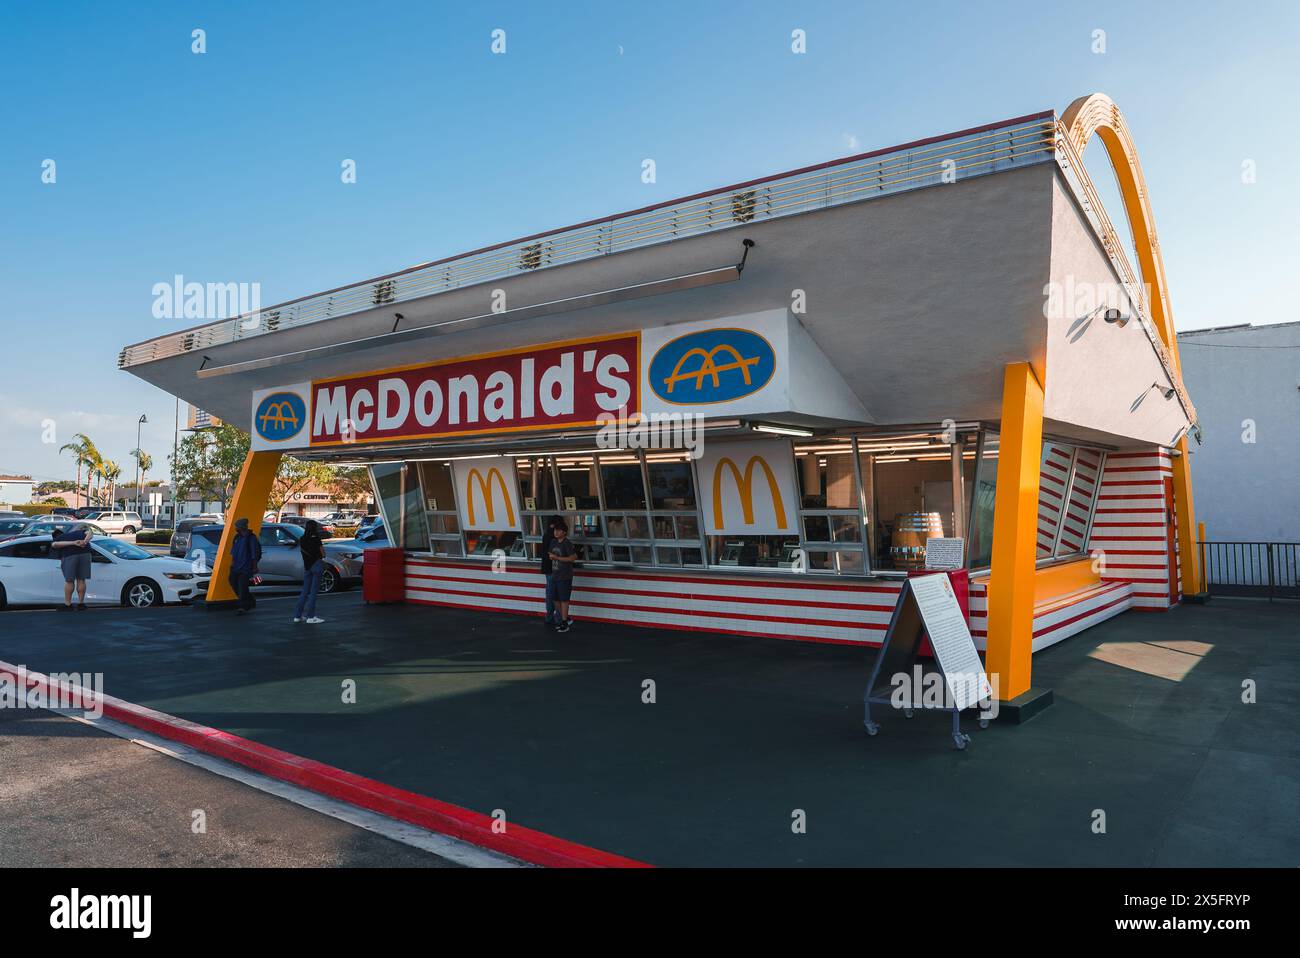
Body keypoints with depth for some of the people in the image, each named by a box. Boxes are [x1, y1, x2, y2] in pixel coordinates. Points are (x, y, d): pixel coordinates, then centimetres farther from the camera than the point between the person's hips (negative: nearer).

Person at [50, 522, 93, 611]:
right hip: (85, 553, 3)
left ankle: (68, 605, 15)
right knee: (81, 580, 12)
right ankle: (81, 604, 18)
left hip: (69, 556, -3)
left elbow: (54, 544, -1)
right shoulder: (78, 532, 32)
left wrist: (73, 543, -9)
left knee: (69, 581, 8)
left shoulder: (56, 539, 22)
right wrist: (85, 541, -2)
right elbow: (89, 533, 15)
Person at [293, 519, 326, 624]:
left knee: (305, 591, 13)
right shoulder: (316, 539, -13)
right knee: (314, 591, -3)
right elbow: (323, 554, -8)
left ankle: (298, 615, 15)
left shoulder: (302, 540, 4)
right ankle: (310, 617, -3)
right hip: (317, 564, -6)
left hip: (306, 566, 6)